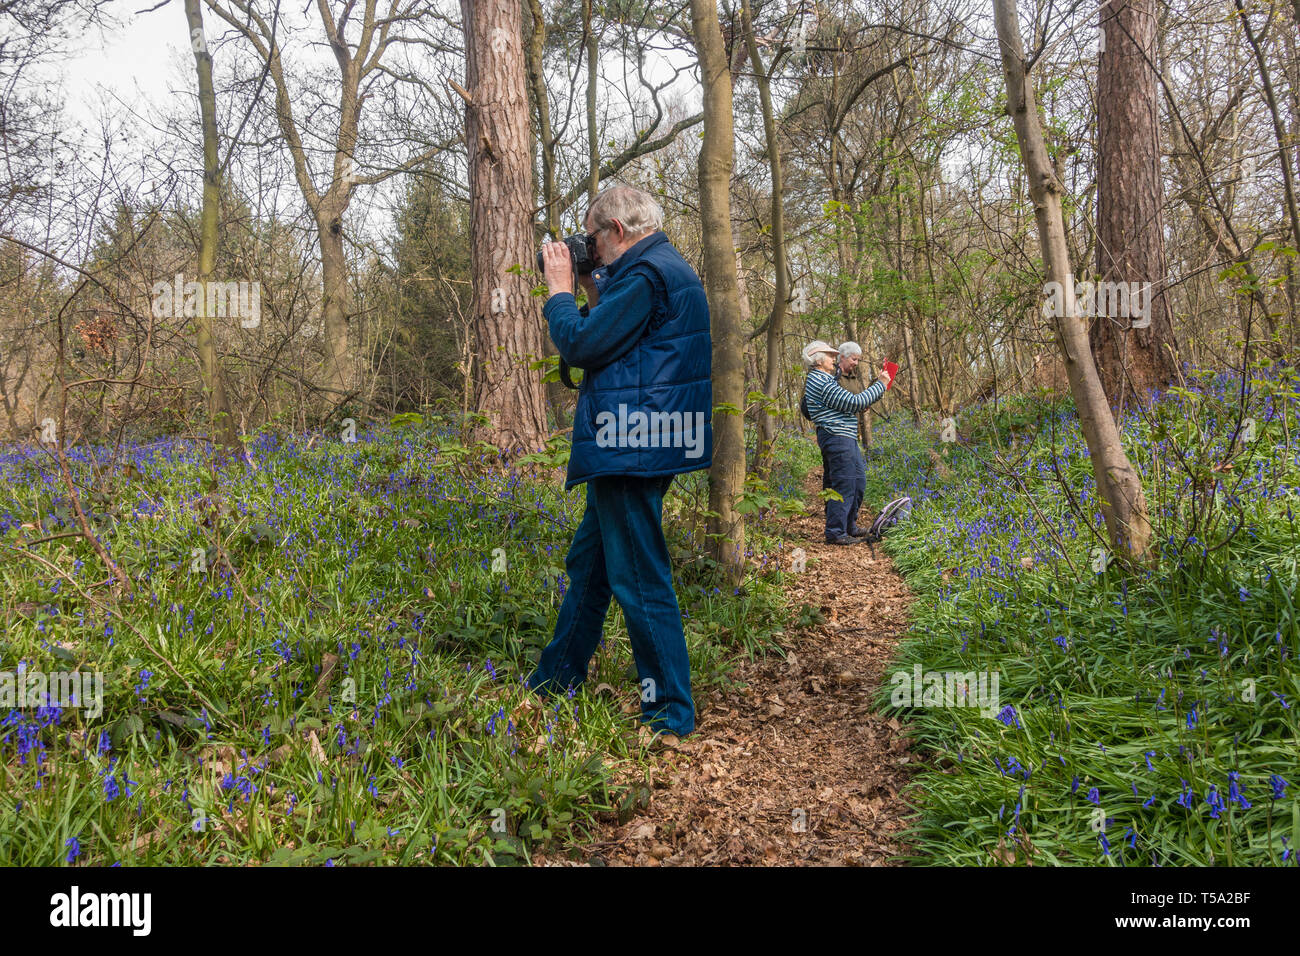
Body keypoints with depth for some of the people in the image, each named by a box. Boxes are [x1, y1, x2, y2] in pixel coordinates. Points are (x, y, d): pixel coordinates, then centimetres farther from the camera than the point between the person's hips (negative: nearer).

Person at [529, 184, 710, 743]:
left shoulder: (645, 272, -15)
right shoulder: (665, 268, 19)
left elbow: (580, 346, -17)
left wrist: (560, 288, -2)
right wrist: (591, 291, 16)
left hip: (632, 449, -11)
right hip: (630, 449, 11)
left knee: (639, 580, -5)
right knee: (587, 563, 19)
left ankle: (669, 715, 5)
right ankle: (554, 681, 33)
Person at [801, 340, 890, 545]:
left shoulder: (824, 380, 20)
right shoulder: (821, 382, -16)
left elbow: (849, 404, 25)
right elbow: (854, 403, -19)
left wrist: (876, 384, 21)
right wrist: (880, 385, -8)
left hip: (846, 439, 11)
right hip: (837, 438, -11)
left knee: (858, 480, 17)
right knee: (844, 484, -8)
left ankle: (849, 527, 26)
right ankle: (835, 533, -2)